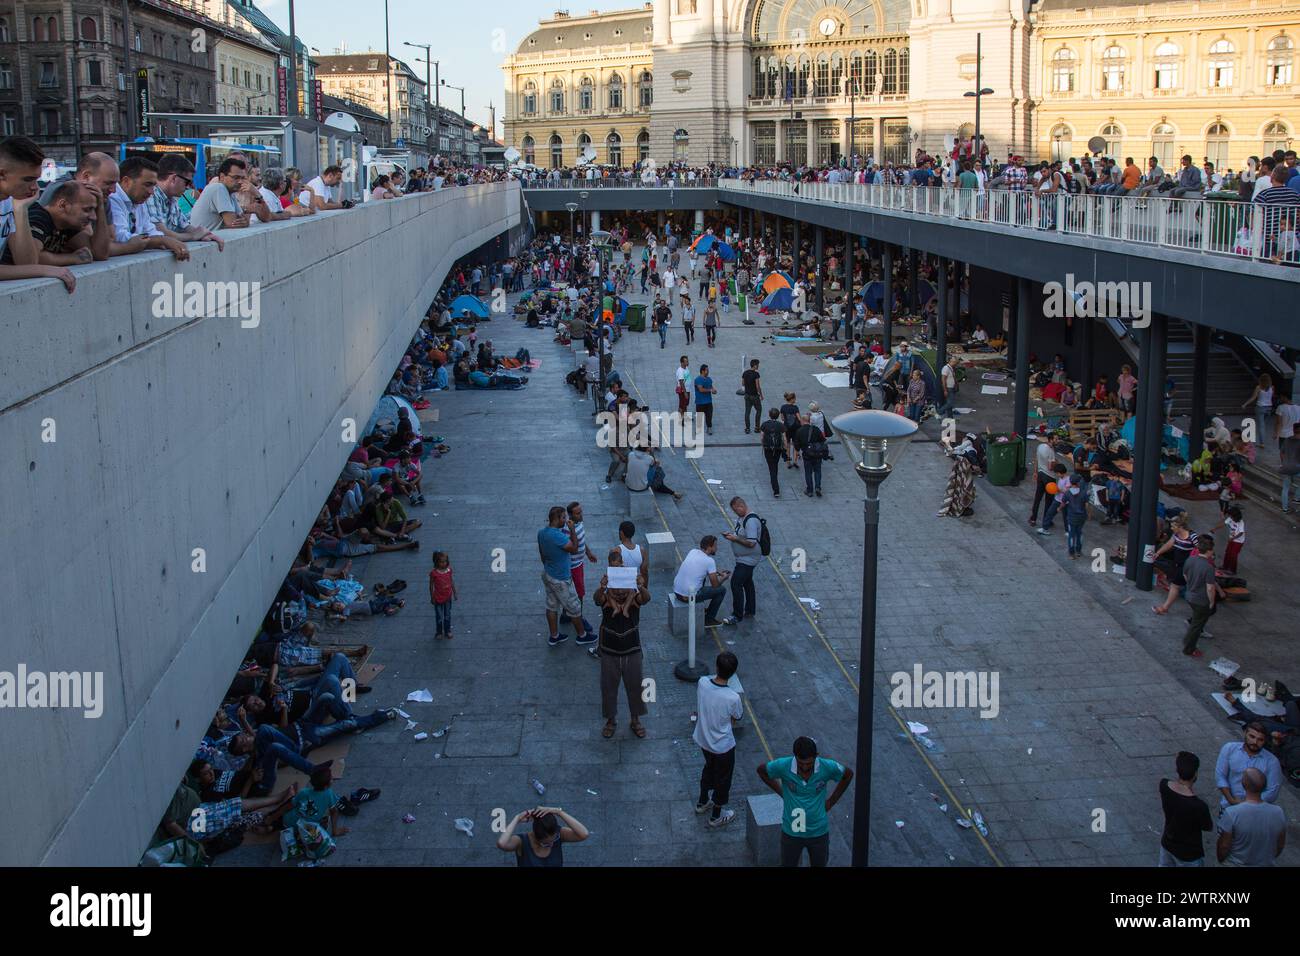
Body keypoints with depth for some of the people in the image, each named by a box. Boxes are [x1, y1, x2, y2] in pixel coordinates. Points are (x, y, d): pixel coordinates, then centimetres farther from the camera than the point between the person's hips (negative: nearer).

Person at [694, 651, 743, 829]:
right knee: (723, 778, 20)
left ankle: (702, 802, 53)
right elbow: (736, 719, -10)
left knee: (709, 767, 33)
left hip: (702, 739, 5)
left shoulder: (702, 683, -22)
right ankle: (717, 816, 39)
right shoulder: (733, 698, -33)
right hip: (723, 746, -5)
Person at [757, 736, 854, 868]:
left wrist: (831, 801, 0)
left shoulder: (827, 767, -21)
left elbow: (848, 775, 0)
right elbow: (761, 770, -2)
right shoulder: (783, 766, -23)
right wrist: (782, 793, -3)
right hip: (791, 832, -1)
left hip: (819, 832, 1)